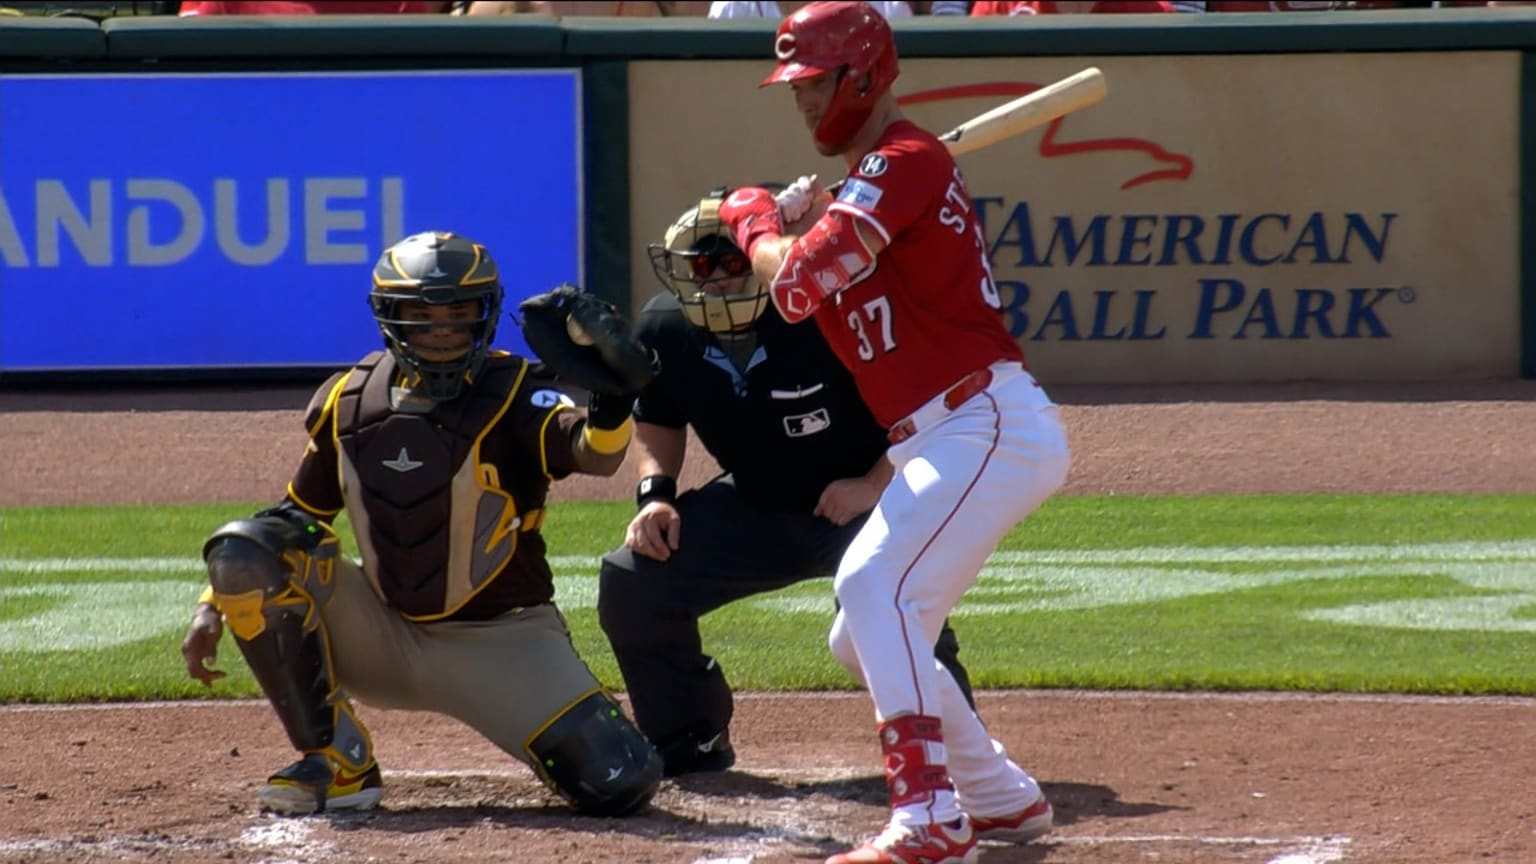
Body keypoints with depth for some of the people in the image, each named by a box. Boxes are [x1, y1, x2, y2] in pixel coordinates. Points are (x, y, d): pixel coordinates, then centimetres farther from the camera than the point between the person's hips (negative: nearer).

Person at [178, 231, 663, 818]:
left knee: (621, 785, -23)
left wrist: (610, 399, -54)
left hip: (501, 643, -3)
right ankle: (338, 763, -8)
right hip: (385, 639, 3)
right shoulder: (348, 402, -2)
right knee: (244, 550, -18)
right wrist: (215, 603, -1)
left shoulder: (512, 395, -13)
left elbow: (595, 456, -33)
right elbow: (297, 517, 10)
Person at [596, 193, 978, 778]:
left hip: (863, 501, -5)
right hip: (752, 508, 5)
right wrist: (655, 494, -6)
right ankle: (688, 741, 13)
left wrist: (877, 486, -26)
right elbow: (656, 423, 11)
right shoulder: (662, 331, -10)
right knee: (631, 580, -8)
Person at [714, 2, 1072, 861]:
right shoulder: (882, 174, 20)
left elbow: (796, 286, -19)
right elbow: (828, 303, 23)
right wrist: (799, 226, 8)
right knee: (865, 638, 15)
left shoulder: (904, 163, -12)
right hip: (945, 441, 11)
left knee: (877, 589, -24)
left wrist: (753, 215, -1)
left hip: (991, 427, -11)